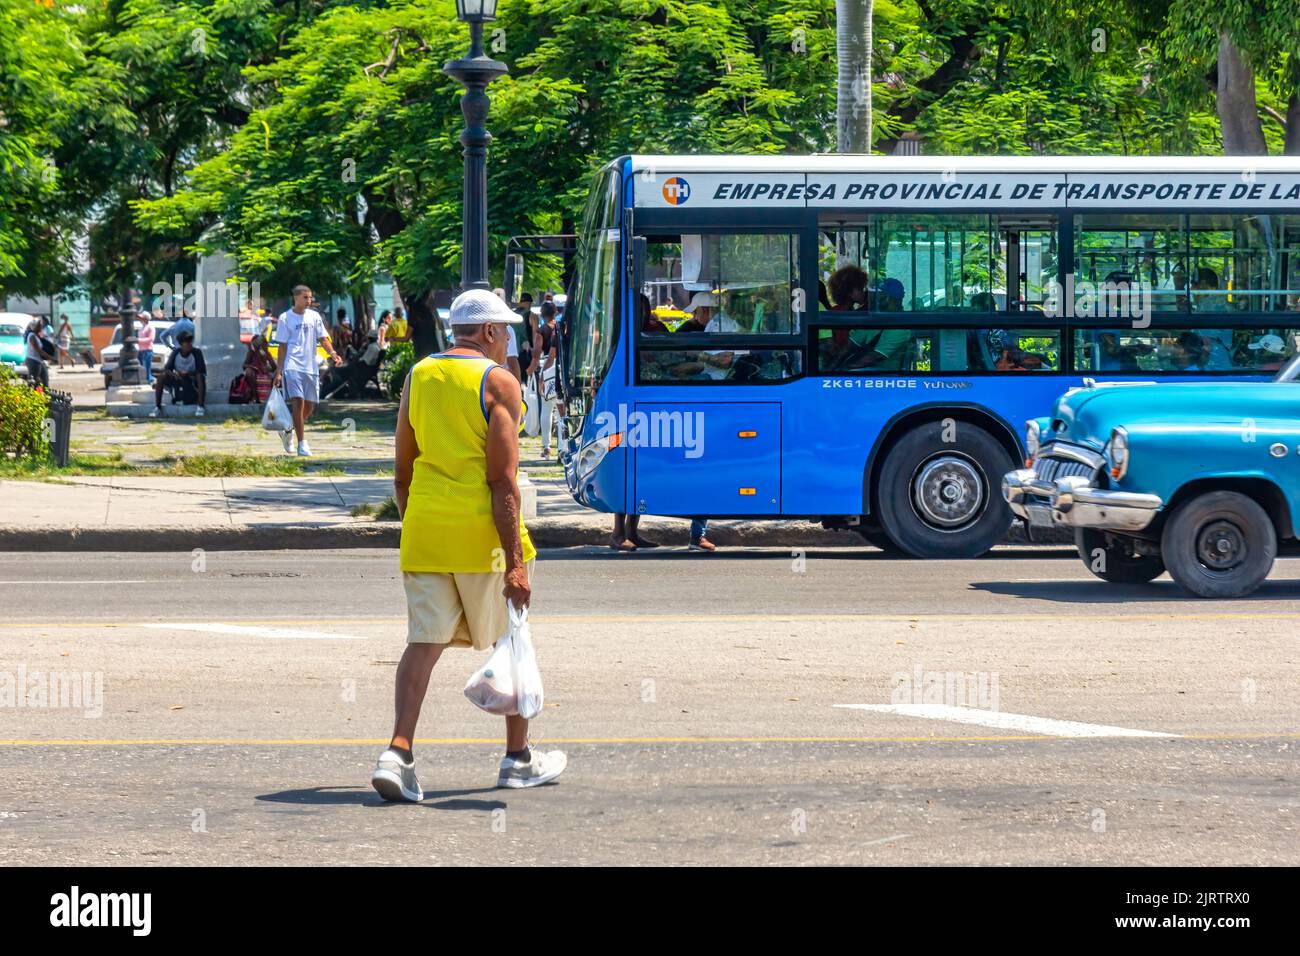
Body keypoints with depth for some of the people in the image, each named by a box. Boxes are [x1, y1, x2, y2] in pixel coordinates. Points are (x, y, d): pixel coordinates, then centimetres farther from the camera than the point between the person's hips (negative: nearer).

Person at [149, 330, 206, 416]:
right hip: (178, 380, 2)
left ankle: (200, 407, -34)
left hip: (193, 381, -2)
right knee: (161, 377, -21)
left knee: (200, 376, -35)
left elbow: (202, 371, -22)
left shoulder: (197, 352, -15)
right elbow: (166, 369, -10)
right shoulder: (176, 352, -7)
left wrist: (187, 373, -37)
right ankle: (157, 407, -19)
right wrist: (173, 374, -34)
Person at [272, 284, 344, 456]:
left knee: (309, 406, 8)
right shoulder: (285, 318, 0)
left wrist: (332, 353, -11)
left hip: (311, 367, 5)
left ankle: (288, 432, 31)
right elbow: (282, 347, 0)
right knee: (298, 402, -15)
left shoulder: (314, 316, 11)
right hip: (293, 366, -5)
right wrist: (278, 372, -4)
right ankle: (302, 444, -14)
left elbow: (323, 338, 9)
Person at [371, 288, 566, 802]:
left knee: (424, 642, 1)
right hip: (483, 529, -4)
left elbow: (402, 471, 13)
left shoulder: (418, 376, 9)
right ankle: (519, 759, 23)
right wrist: (516, 561, -15)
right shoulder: (499, 382, -8)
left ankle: (398, 752, -18)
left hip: (424, 528, 4)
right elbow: (503, 480, -14)